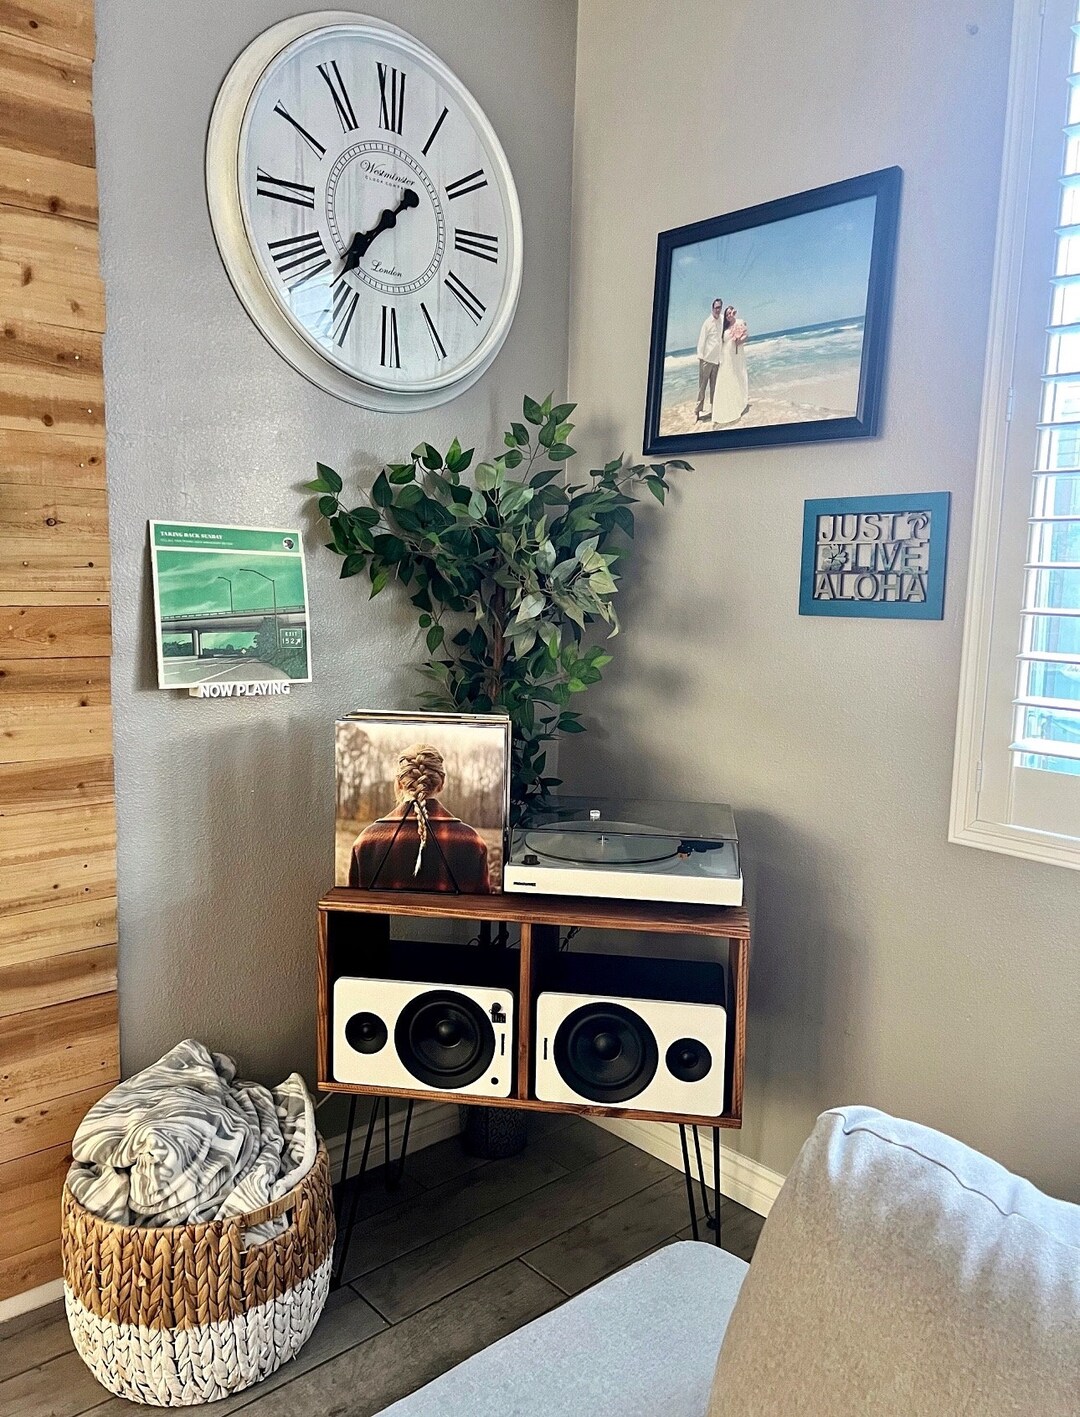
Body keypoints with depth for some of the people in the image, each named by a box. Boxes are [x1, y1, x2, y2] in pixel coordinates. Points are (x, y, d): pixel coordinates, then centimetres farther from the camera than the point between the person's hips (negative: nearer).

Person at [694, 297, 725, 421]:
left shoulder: (722, 320, 5)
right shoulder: (708, 322, -11)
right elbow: (701, 340, -11)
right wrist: (700, 357, -14)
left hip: (717, 359, 6)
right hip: (706, 358, -6)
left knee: (714, 385, 12)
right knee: (702, 385, -3)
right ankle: (698, 410, -1)